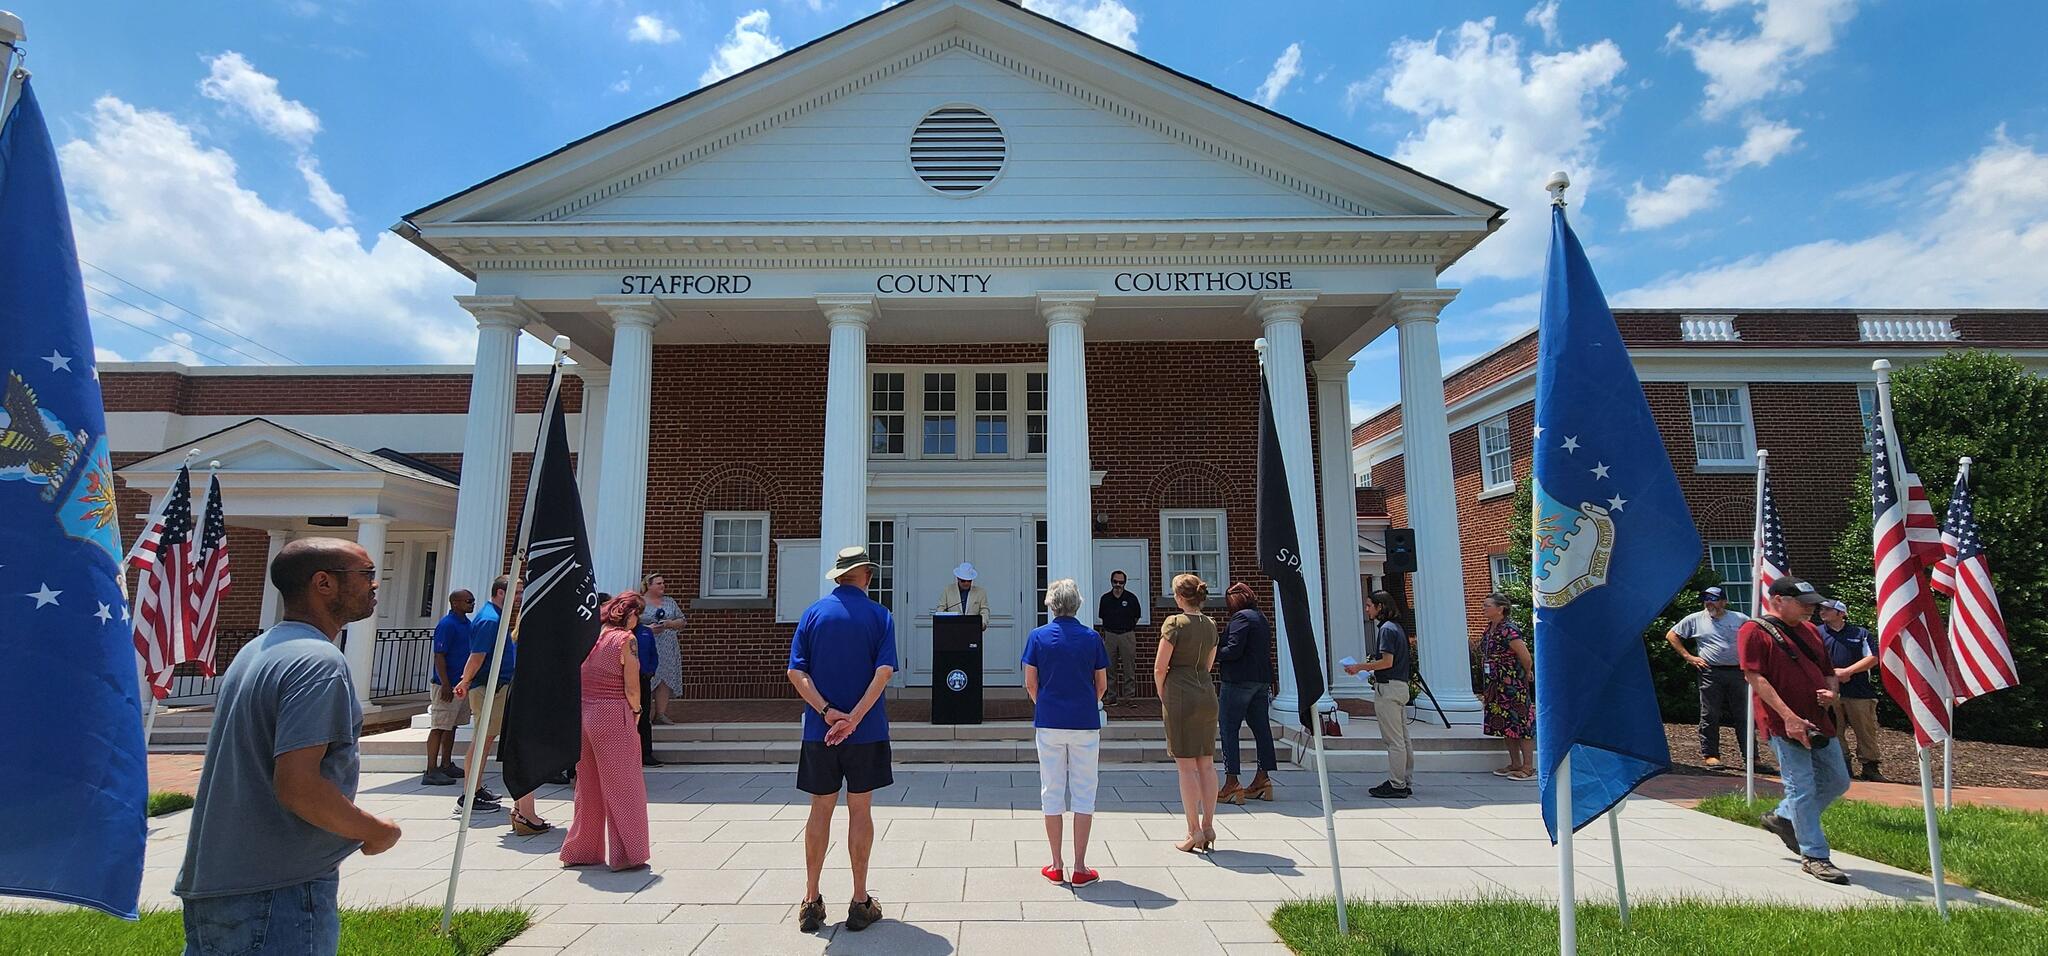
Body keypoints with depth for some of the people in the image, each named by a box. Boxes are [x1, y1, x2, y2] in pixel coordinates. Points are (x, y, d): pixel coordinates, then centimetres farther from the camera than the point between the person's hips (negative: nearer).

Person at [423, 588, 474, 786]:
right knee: (439, 727, -5)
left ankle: (446, 765, 25)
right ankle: (431, 771, -1)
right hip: (447, 685, -9)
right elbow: (439, 656, -19)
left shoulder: (467, 623, 12)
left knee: (452, 725, 16)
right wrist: (445, 685, -22)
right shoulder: (447, 625, -15)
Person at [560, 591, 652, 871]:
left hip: (582, 713, 7)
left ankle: (580, 851, 27)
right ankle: (626, 855, 7)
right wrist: (636, 711, 3)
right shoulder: (626, 639, -11)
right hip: (612, 716, -6)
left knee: (587, 786, 18)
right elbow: (631, 688, -14)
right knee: (623, 786, 3)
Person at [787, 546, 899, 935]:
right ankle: (860, 903, 15)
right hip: (867, 730, -2)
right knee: (860, 810, 8)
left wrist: (826, 712, -13)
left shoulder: (813, 613, 3)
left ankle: (811, 902, 17)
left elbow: (796, 672, -6)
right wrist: (854, 719, -18)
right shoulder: (880, 616, -2)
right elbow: (884, 671, -15)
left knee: (820, 810, 11)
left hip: (819, 730, 2)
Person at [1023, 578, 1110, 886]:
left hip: (1049, 722, 0)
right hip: (1085, 723, 0)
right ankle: (1080, 867, 9)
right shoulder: (1091, 637, -2)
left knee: (1051, 792, 10)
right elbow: (1102, 685, 3)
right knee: (1083, 793, 7)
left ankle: (1057, 866, 15)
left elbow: (1030, 683, -1)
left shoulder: (1038, 636, -3)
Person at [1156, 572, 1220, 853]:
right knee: (1206, 763, 10)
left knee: (1186, 765, -1)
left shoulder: (1174, 623, -12)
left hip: (1180, 696, -6)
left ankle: (1194, 831, 3)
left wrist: (1162, 695, 3)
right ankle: (1208, 826, 15)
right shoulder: (1211, 625, 8)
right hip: (1207, 693, 7)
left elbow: (1160, 667, -11)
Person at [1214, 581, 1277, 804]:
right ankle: (1263, 778, 15)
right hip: (1262, 680, 9)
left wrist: (1213, 654, -6)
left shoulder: (1241, 617, -11)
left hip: (1238, 681, -9)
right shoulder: (1262, 618, 16)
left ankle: (1231, 782, -7)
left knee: (1229, 729, -4)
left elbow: (1234, 650, -19)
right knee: (1261, 727, 10)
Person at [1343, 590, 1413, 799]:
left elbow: (1387, 662, -20)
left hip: (1388, 688, -10)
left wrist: (1360, 667, -11)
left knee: (1394, 739, -5)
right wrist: (1367, 665, 18)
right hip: (1401, 685, 10)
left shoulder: (1386, 629, -14)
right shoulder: (1397, 627, 16)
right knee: (1402, 738, 13)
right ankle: (1403, 781, 19)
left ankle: (1396, 785, 0)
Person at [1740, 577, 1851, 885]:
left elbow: (1828, 672, 25)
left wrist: (1831, 692, 1)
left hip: (1818, 722, 8)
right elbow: (1755, 677, -16)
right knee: (1802, 788, -5)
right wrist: (1789, 717, -22)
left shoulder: (1810, 631, 17)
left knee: (1837, 782, 15)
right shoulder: (1755, 631, -8)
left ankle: (1783, 817, 32)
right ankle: (1814, 856, 6)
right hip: (1783, 724, -8)